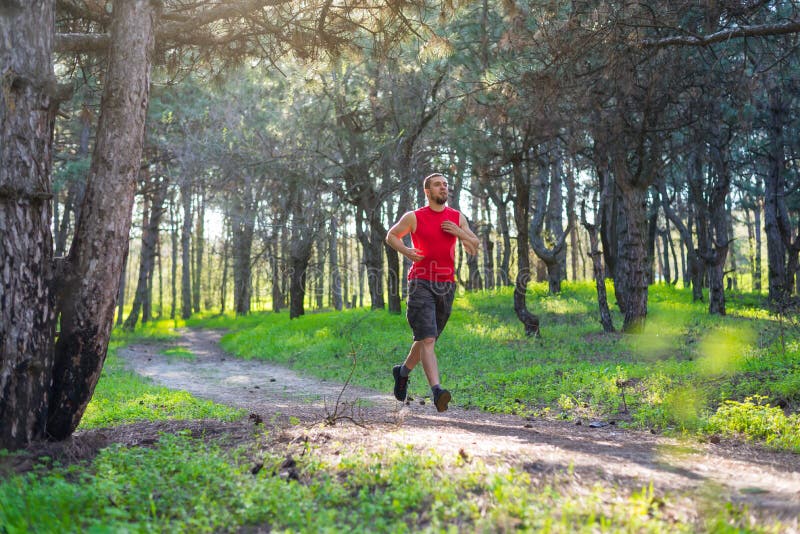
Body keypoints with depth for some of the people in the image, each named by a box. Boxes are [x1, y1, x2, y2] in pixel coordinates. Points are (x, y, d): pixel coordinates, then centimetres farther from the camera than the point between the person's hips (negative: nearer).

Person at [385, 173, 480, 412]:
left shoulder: (457, 218, 10)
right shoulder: (413, 217, 1)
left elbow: (474, 247, 13)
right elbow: (391, 236, 13)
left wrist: (459, 232, -7)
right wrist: (406, 251, -6)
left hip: (446, 285, 4)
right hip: (421, 283, -4)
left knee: (426, 339, 15)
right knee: (427, 340, -16)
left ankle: (403, 371, 40)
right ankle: (436, 390, -24)